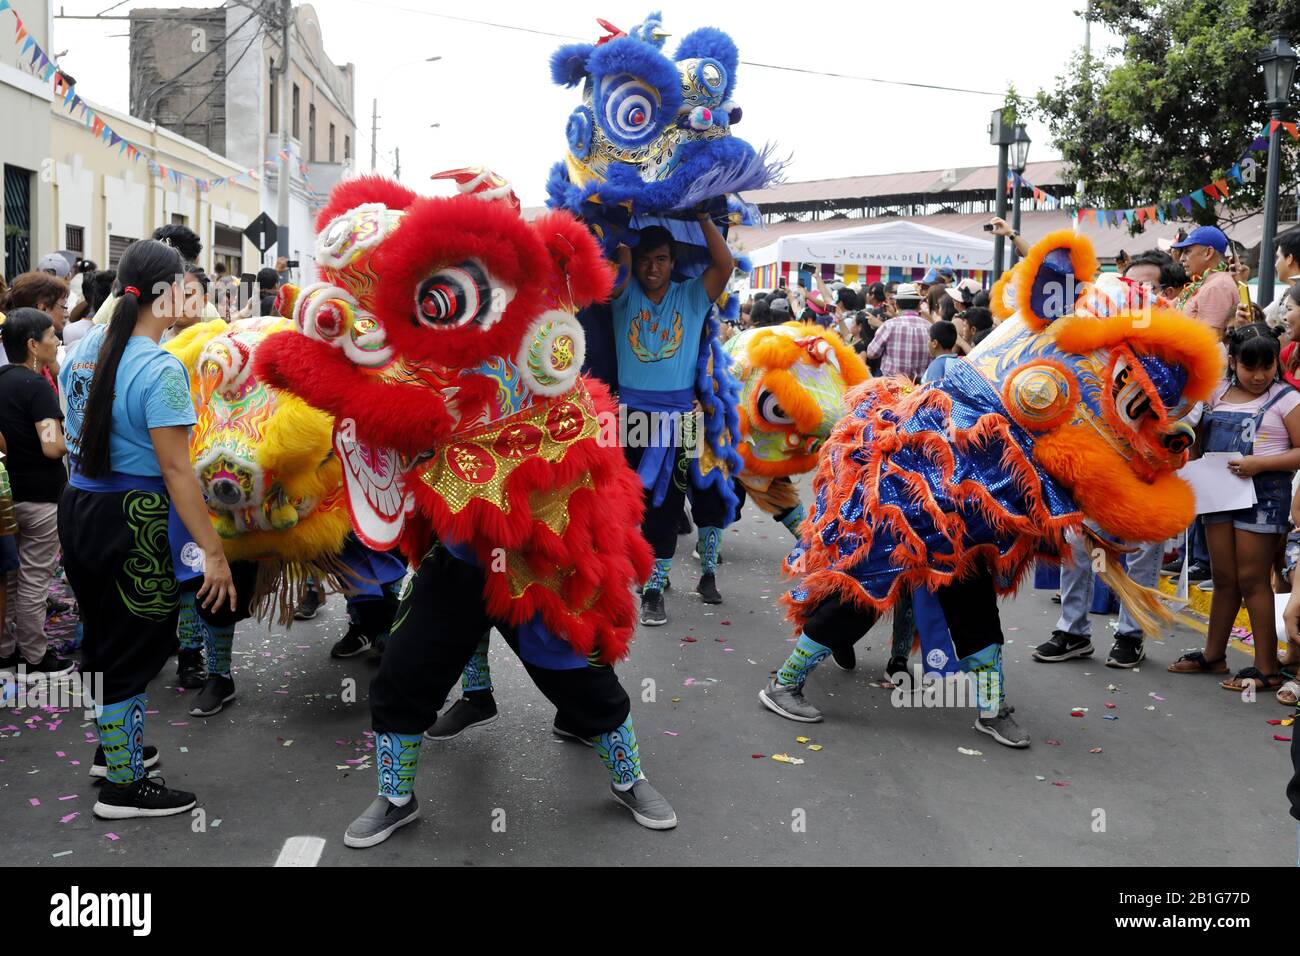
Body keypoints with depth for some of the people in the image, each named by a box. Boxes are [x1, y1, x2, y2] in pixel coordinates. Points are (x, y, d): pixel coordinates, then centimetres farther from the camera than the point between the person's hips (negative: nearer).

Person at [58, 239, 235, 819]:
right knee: (133, 650, 4)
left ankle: (113, 744, 42)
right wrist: (214, 552, -20)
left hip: (77, 506, 8)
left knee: (102, 636, 23)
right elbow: (176, 471, -22)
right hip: (130, 521, -8)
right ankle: (123, 787, 16)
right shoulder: (160, 368, -20)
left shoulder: (86, 345, 5)